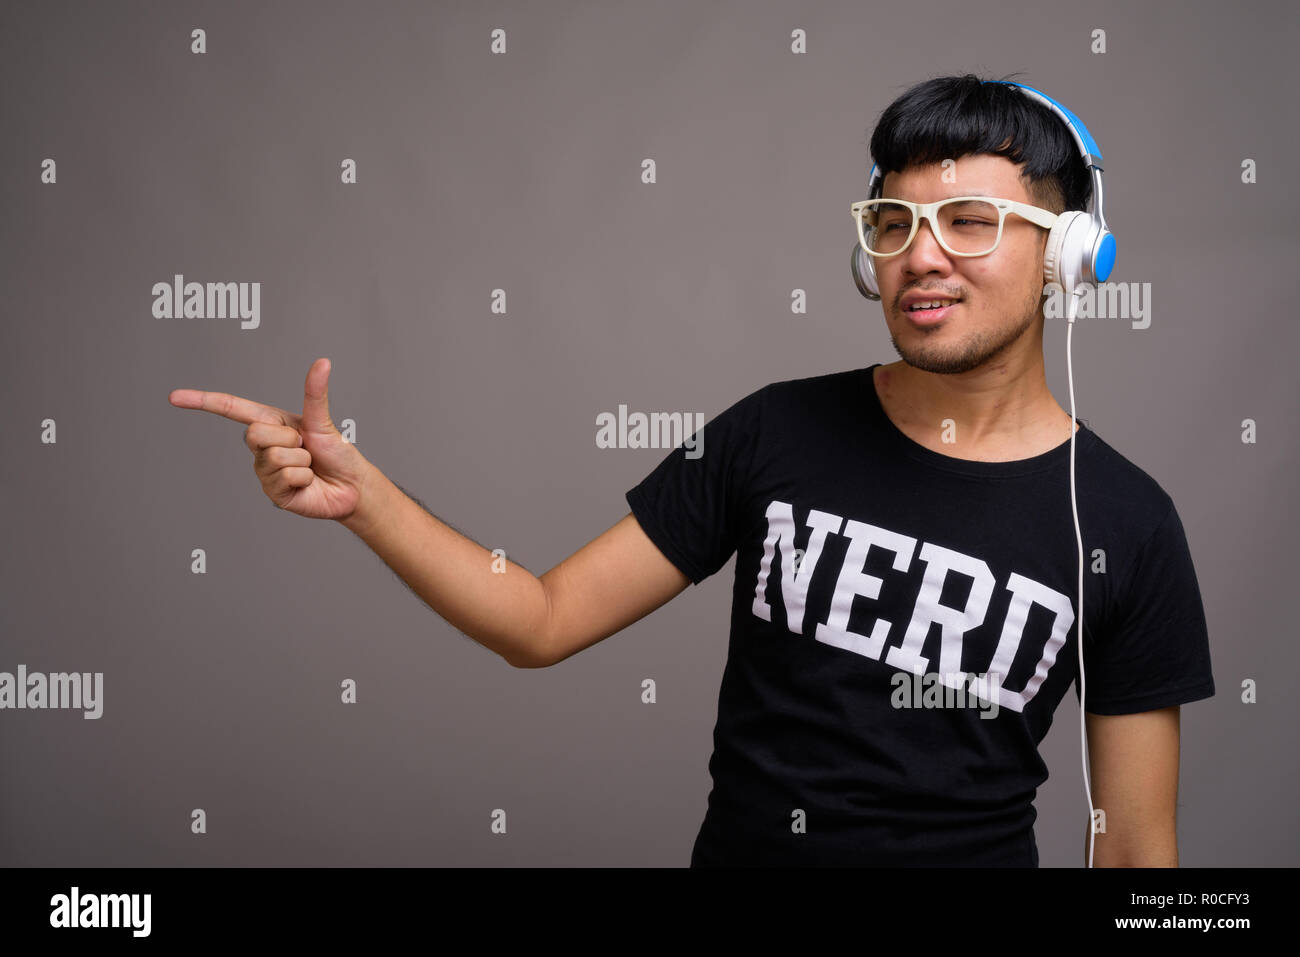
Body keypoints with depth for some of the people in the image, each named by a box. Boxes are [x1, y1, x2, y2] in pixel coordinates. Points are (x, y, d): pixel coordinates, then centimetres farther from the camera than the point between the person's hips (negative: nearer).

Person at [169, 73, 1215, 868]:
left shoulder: (1126, 527, -10)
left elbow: (1137, 847, -5)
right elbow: (543, 620, -7)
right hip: (738, 844, 2)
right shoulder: (775, 434, -8)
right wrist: (358, 491, -20)